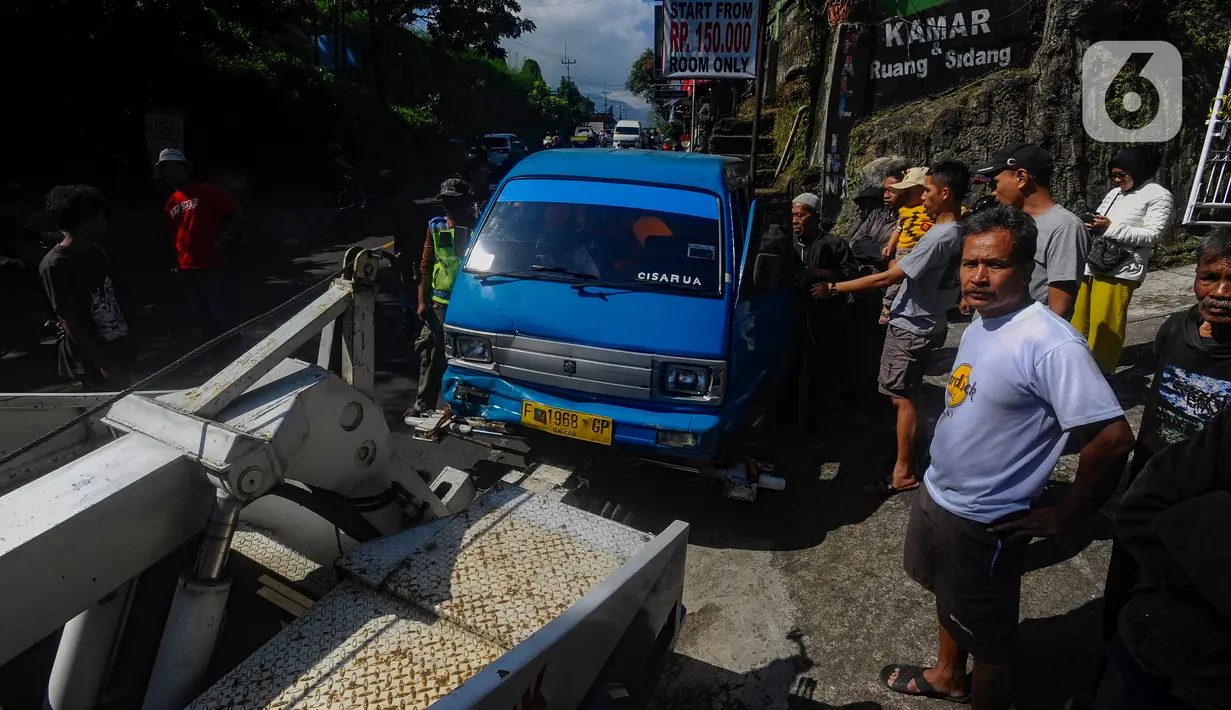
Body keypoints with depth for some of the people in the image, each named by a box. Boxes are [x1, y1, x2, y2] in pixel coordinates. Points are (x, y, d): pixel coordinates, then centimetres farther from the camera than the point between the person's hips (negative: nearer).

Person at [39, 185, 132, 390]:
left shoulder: (95, 250, 2)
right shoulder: (55, 265, -20)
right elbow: (68, 320, -20)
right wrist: (101, 361, -18)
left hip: (116, 343, 7)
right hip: (91, 358, -7)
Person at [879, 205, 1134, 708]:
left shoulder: (1051, 345, -27)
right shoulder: (980, 321, 1)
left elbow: (1113, 438, -29)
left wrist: (1063, 516, -18)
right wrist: (938, 486, 11)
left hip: (982, 525, -9)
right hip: (935, 496, 9)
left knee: (989, 644, 13)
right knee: (949, 602, 31)